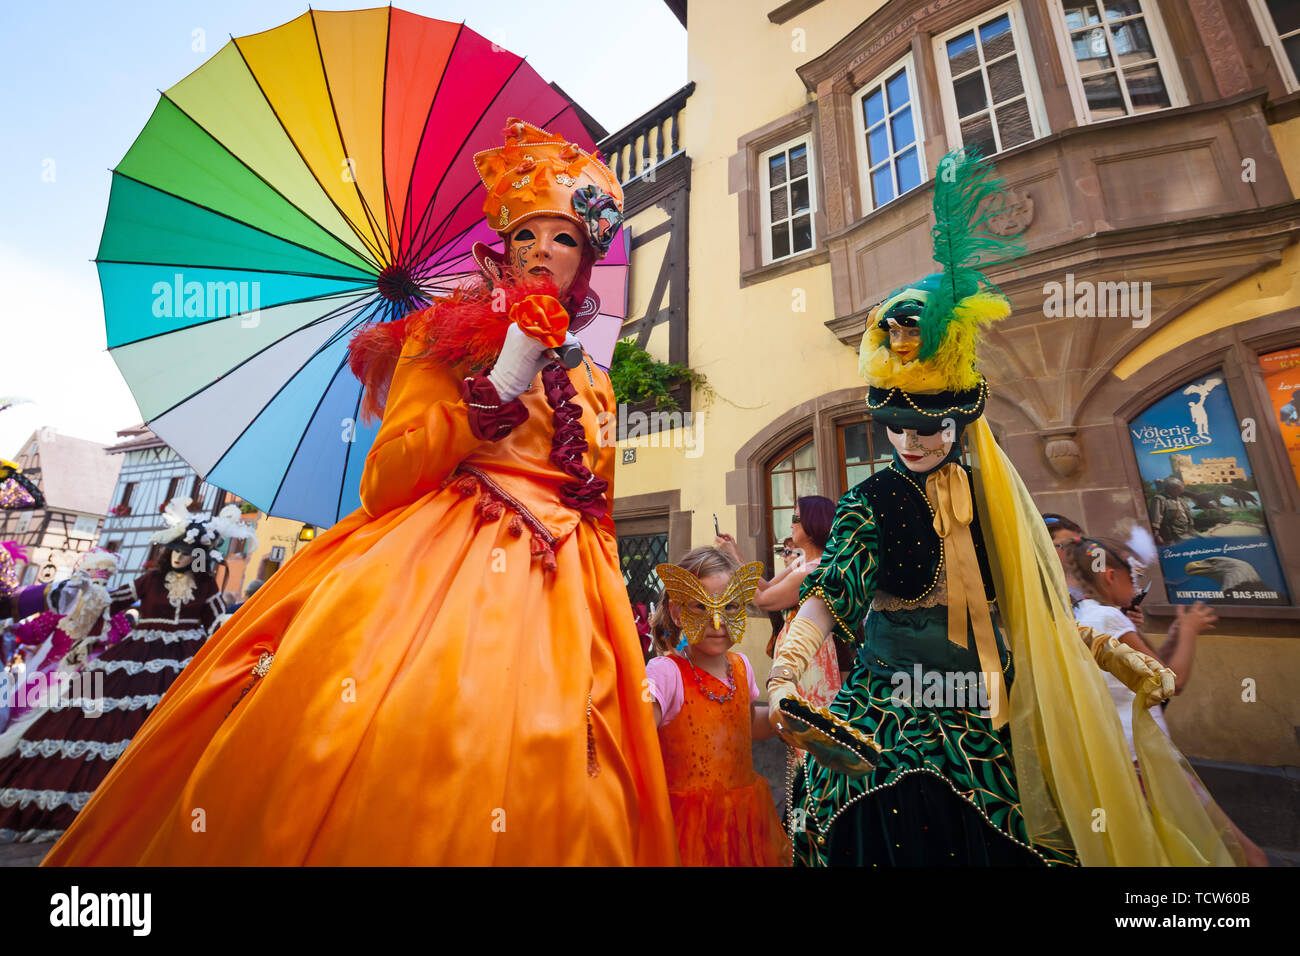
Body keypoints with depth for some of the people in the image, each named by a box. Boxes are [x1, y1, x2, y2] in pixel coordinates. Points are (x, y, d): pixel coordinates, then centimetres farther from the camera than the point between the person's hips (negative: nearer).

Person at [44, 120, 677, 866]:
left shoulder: (592, 386, 16)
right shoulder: (446, 339, 9)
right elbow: (388, 474, -4)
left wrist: (641, 655, 9)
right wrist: (501, 387, -11)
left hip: (551, 592, 3)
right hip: (427, 560, -2)